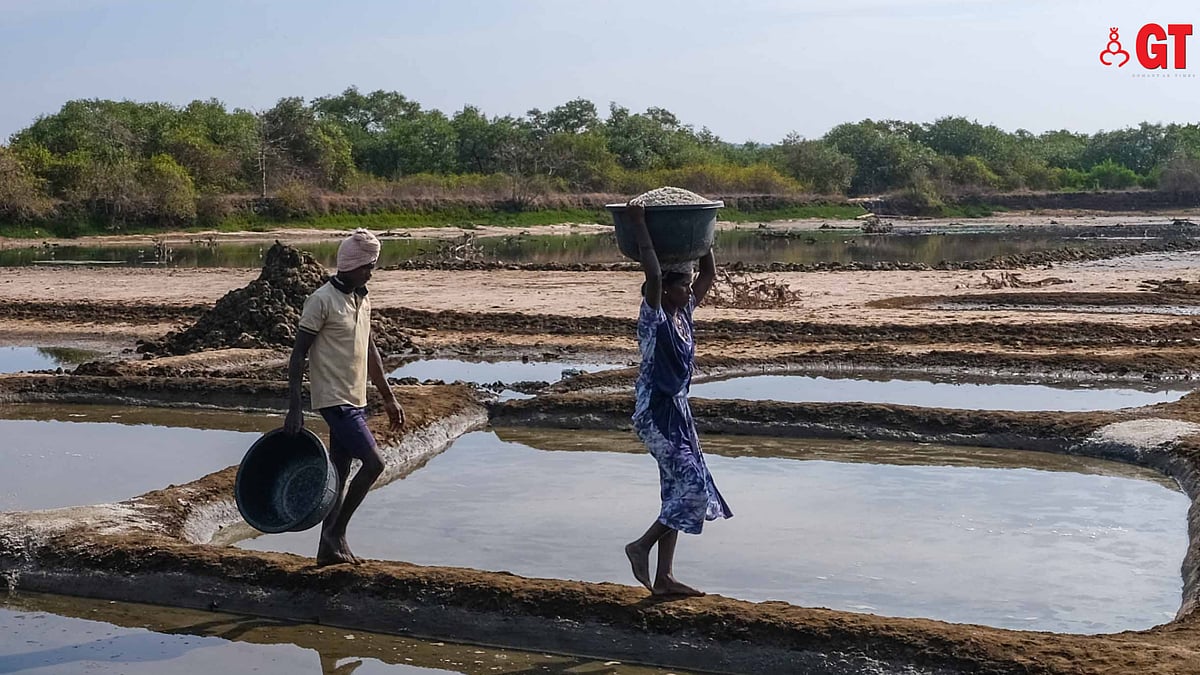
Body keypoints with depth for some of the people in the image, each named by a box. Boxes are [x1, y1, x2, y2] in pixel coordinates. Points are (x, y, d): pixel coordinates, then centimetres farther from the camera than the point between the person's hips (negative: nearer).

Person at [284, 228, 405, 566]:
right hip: (334, 399, -8)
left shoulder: (362, 300, 13)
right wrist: (294, 408, -17)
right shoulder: (322, 300, -13)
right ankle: (336, 533, -2)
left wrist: (389, 398, 22)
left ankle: (328, 549, 15)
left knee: (340, 473, 9)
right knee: (373, 462, -14)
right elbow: (298, 355, -13)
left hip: (355, 399, 8)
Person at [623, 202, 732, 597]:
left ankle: (664, 577, 15)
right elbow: (653, 274, -30)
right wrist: (639, 227, -25)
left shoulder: (684, 313, 9)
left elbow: (709, 274, 18)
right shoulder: (654, 317, -14)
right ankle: (642, 546, 1)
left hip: (677, 411, 9)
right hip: (655, 413, -9)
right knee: (695, 488, -12)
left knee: (679, 492, 10)